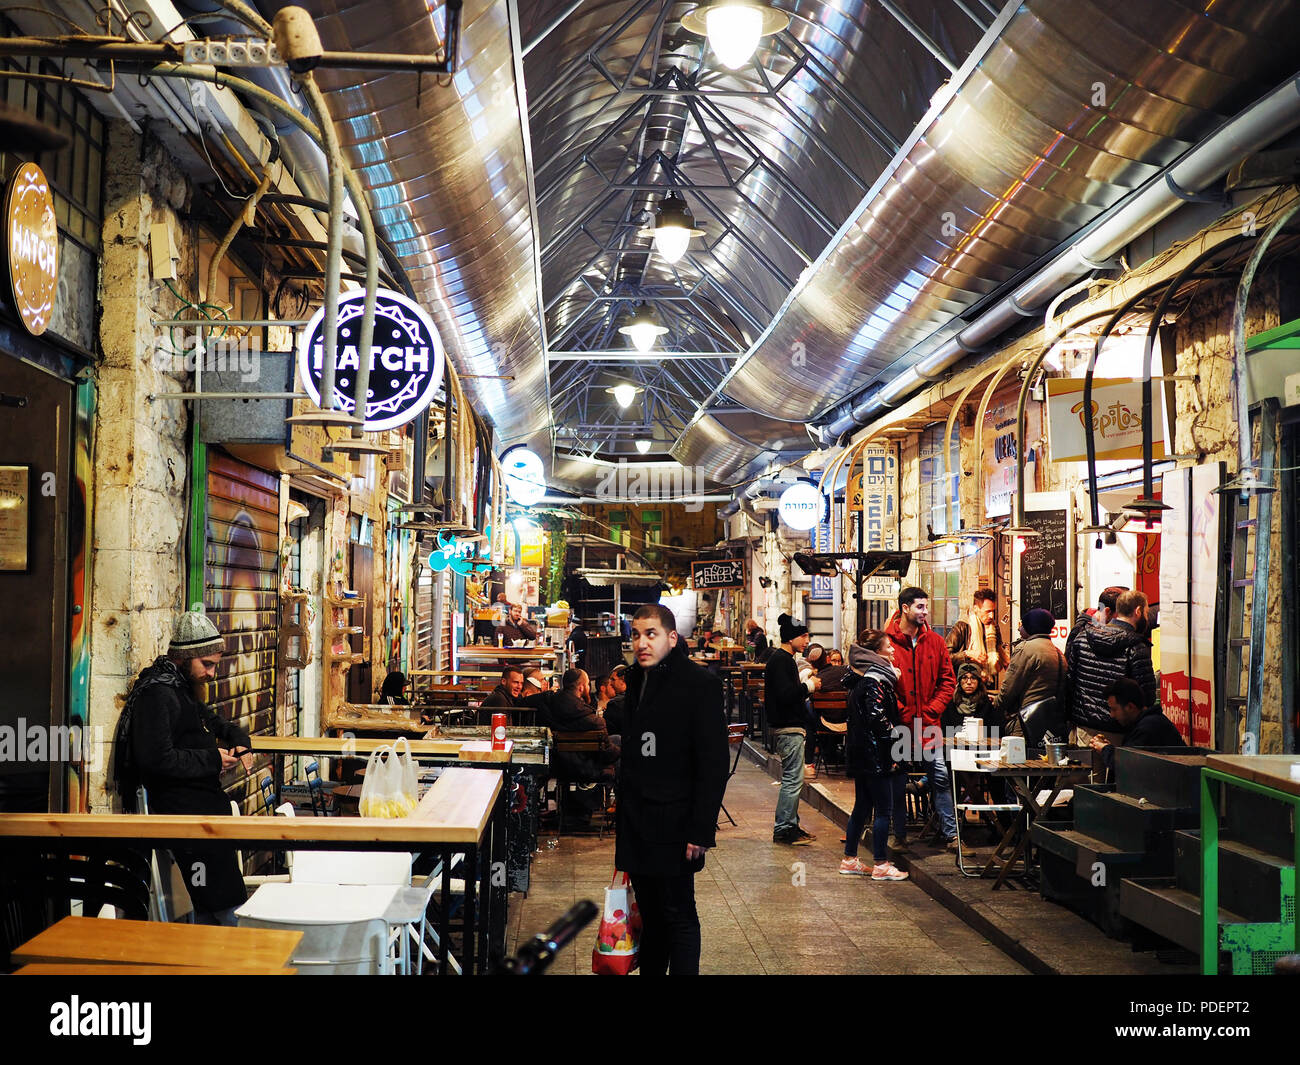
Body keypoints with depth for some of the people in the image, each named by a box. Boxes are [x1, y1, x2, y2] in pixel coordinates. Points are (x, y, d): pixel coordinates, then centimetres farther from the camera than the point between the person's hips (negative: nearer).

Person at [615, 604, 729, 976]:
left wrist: (701, 830, -17)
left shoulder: (700, 683, -12)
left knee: (678, 917, 2)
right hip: (636, 820, 7)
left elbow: (714, 764, -15)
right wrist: (623, 812, 14)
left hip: (673, 824, -7)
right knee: (650, 914, 14)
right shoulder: (637, 679, 10)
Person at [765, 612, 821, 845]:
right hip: (788, 728, -11)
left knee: (793, 777, 14)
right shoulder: (781, 660, -15)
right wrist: (809, 686, -13)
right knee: (793, 779, -8)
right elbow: (785, 694, -25)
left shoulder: (784, 658, 18)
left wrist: (806, 686, 8)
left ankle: (790, 825, 21)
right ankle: (783, 829, -3)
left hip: (790, 726, 11)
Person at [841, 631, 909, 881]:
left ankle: (849, 860, 20)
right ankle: (881, 865, 4)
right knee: (884, 809, -2)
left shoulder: (860, 679, 12)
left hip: (861, 754, 10)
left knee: (862, 806, 15)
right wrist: (894, 737, -11)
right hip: (876, 755, -10)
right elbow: (878, 718, -24)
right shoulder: (874, 682, -17)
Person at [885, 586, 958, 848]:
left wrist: (931, 711, -4)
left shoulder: (935, 641, 5)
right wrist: (903, 714, -11)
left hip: (929, 722, 2)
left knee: (939, 775, 0)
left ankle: (950, 832, 8)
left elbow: (948, 681, 7)